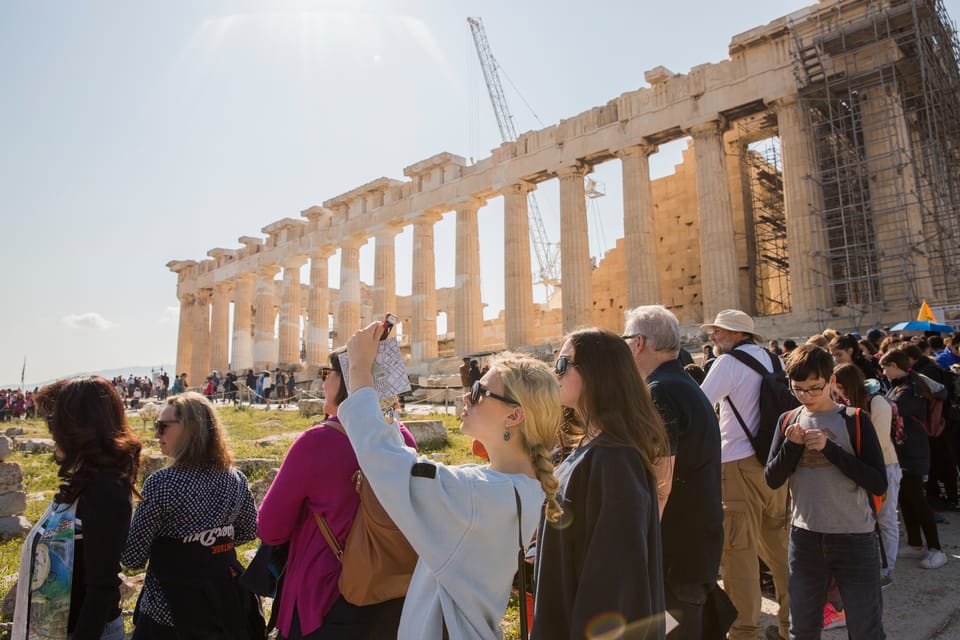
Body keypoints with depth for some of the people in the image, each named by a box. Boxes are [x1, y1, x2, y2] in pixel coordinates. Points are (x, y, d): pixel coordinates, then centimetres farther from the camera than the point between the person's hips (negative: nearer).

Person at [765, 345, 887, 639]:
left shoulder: (855, 420, -5)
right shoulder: (788, 421, 4)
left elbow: (879, 483, -13)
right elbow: (772, 480, -1)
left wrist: (829, 448, -21)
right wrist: (792, 445, -16)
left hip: (855, 538, -3)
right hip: (804, 537, 3)